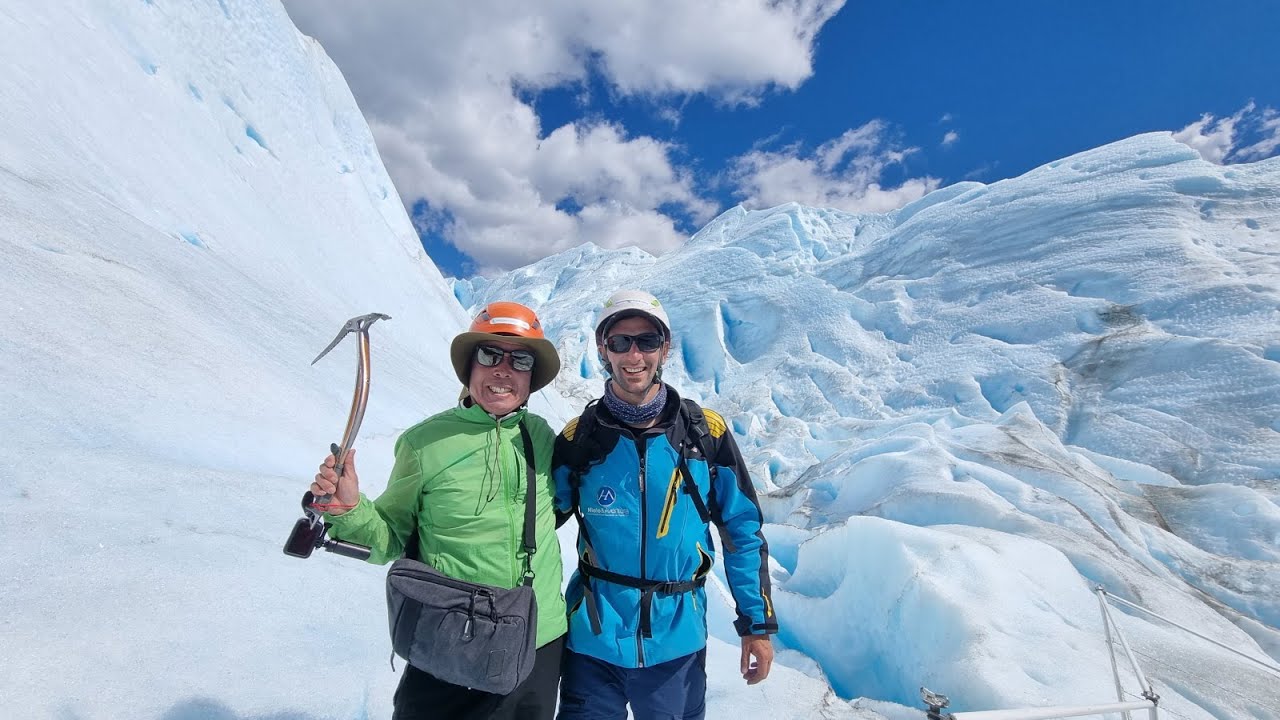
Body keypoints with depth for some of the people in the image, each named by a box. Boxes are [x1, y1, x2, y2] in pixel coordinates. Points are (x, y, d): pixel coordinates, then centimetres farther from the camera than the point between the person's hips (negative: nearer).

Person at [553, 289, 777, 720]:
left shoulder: (707, 433, -8)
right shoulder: (578, 439, -8)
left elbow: (743, 532, -1)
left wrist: (758, 623, 0)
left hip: (677, 641, 1)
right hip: (593, 639, 0)